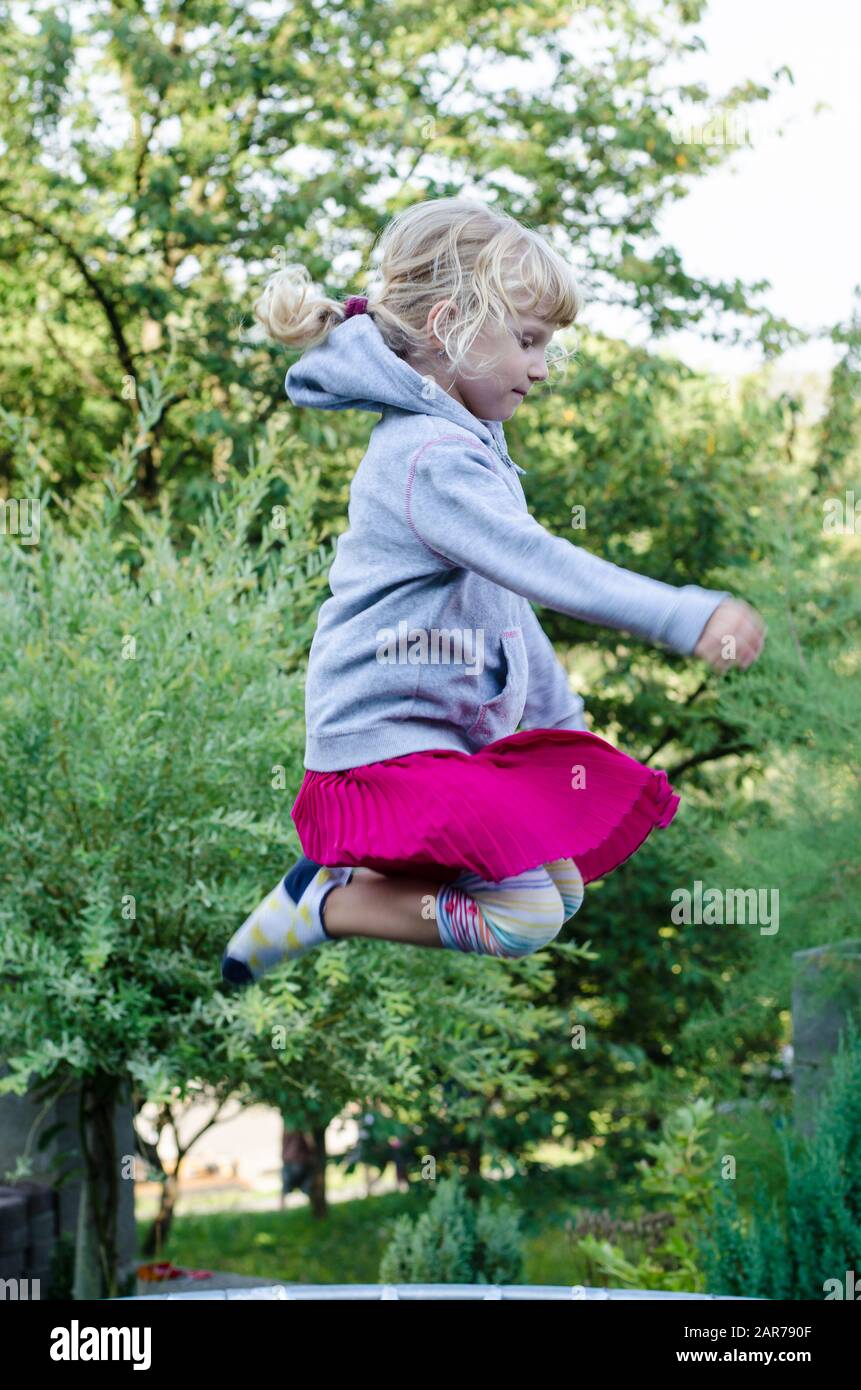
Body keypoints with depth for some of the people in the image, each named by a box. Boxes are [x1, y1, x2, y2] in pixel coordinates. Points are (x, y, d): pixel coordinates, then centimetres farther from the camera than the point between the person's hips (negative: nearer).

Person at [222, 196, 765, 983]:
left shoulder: (466, 445, 15)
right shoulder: (429, 460, -21)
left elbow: (507, 599, 23)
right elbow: (536, 564, -34)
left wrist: (566, 725, 25)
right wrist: (686, 618, -42)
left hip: (452, 739, 11)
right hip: (386, 746, -11)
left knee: (563, 886, 15)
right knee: (524, 917, -20)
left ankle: (364, 875, 12)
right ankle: (320, 905, -6)